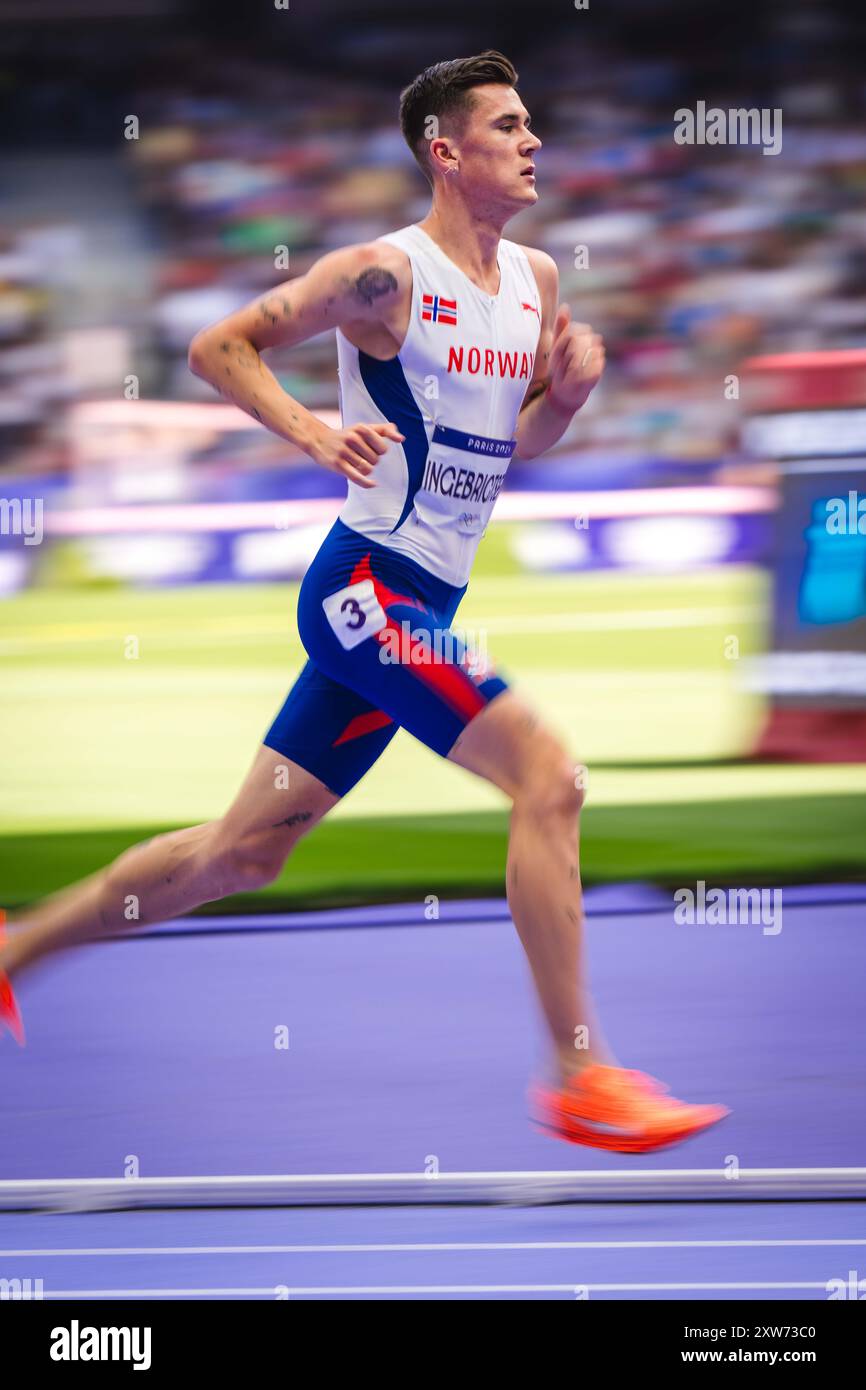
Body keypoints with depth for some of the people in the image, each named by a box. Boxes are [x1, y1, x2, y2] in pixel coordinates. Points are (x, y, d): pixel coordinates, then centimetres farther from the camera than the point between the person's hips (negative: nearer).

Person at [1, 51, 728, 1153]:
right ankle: (578, 1077, -15)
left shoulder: (535, 279, 11)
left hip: (419, 608, 8)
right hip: (367, 582, -8)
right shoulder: (387, 274, -11)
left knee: (245, 851, 13)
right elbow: (218, 347, -6)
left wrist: (571, 388, 0)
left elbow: (521, 442, 21)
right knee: (548, 775, -19)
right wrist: (312, 432, -20)